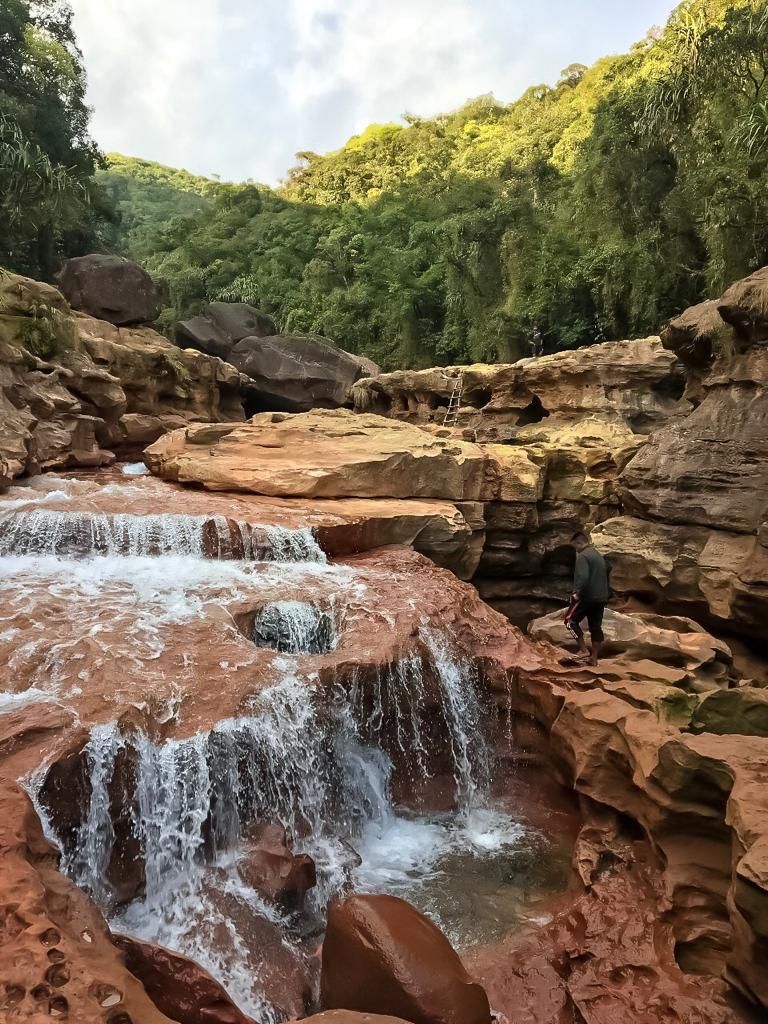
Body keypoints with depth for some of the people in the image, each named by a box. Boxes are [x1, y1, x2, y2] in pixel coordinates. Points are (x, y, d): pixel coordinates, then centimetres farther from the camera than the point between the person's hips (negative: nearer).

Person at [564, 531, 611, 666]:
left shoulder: (583, 556, -12)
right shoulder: (599, 555, 16)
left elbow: (583, 577, -25)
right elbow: (606, 576, 22)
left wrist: (577, 593, -16)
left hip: (587, 596, -8)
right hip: (601, 597, 8)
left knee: (570, 619, 4)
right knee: (595, 626, 10)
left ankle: (583, 649, -2)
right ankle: (594, 658, 13)